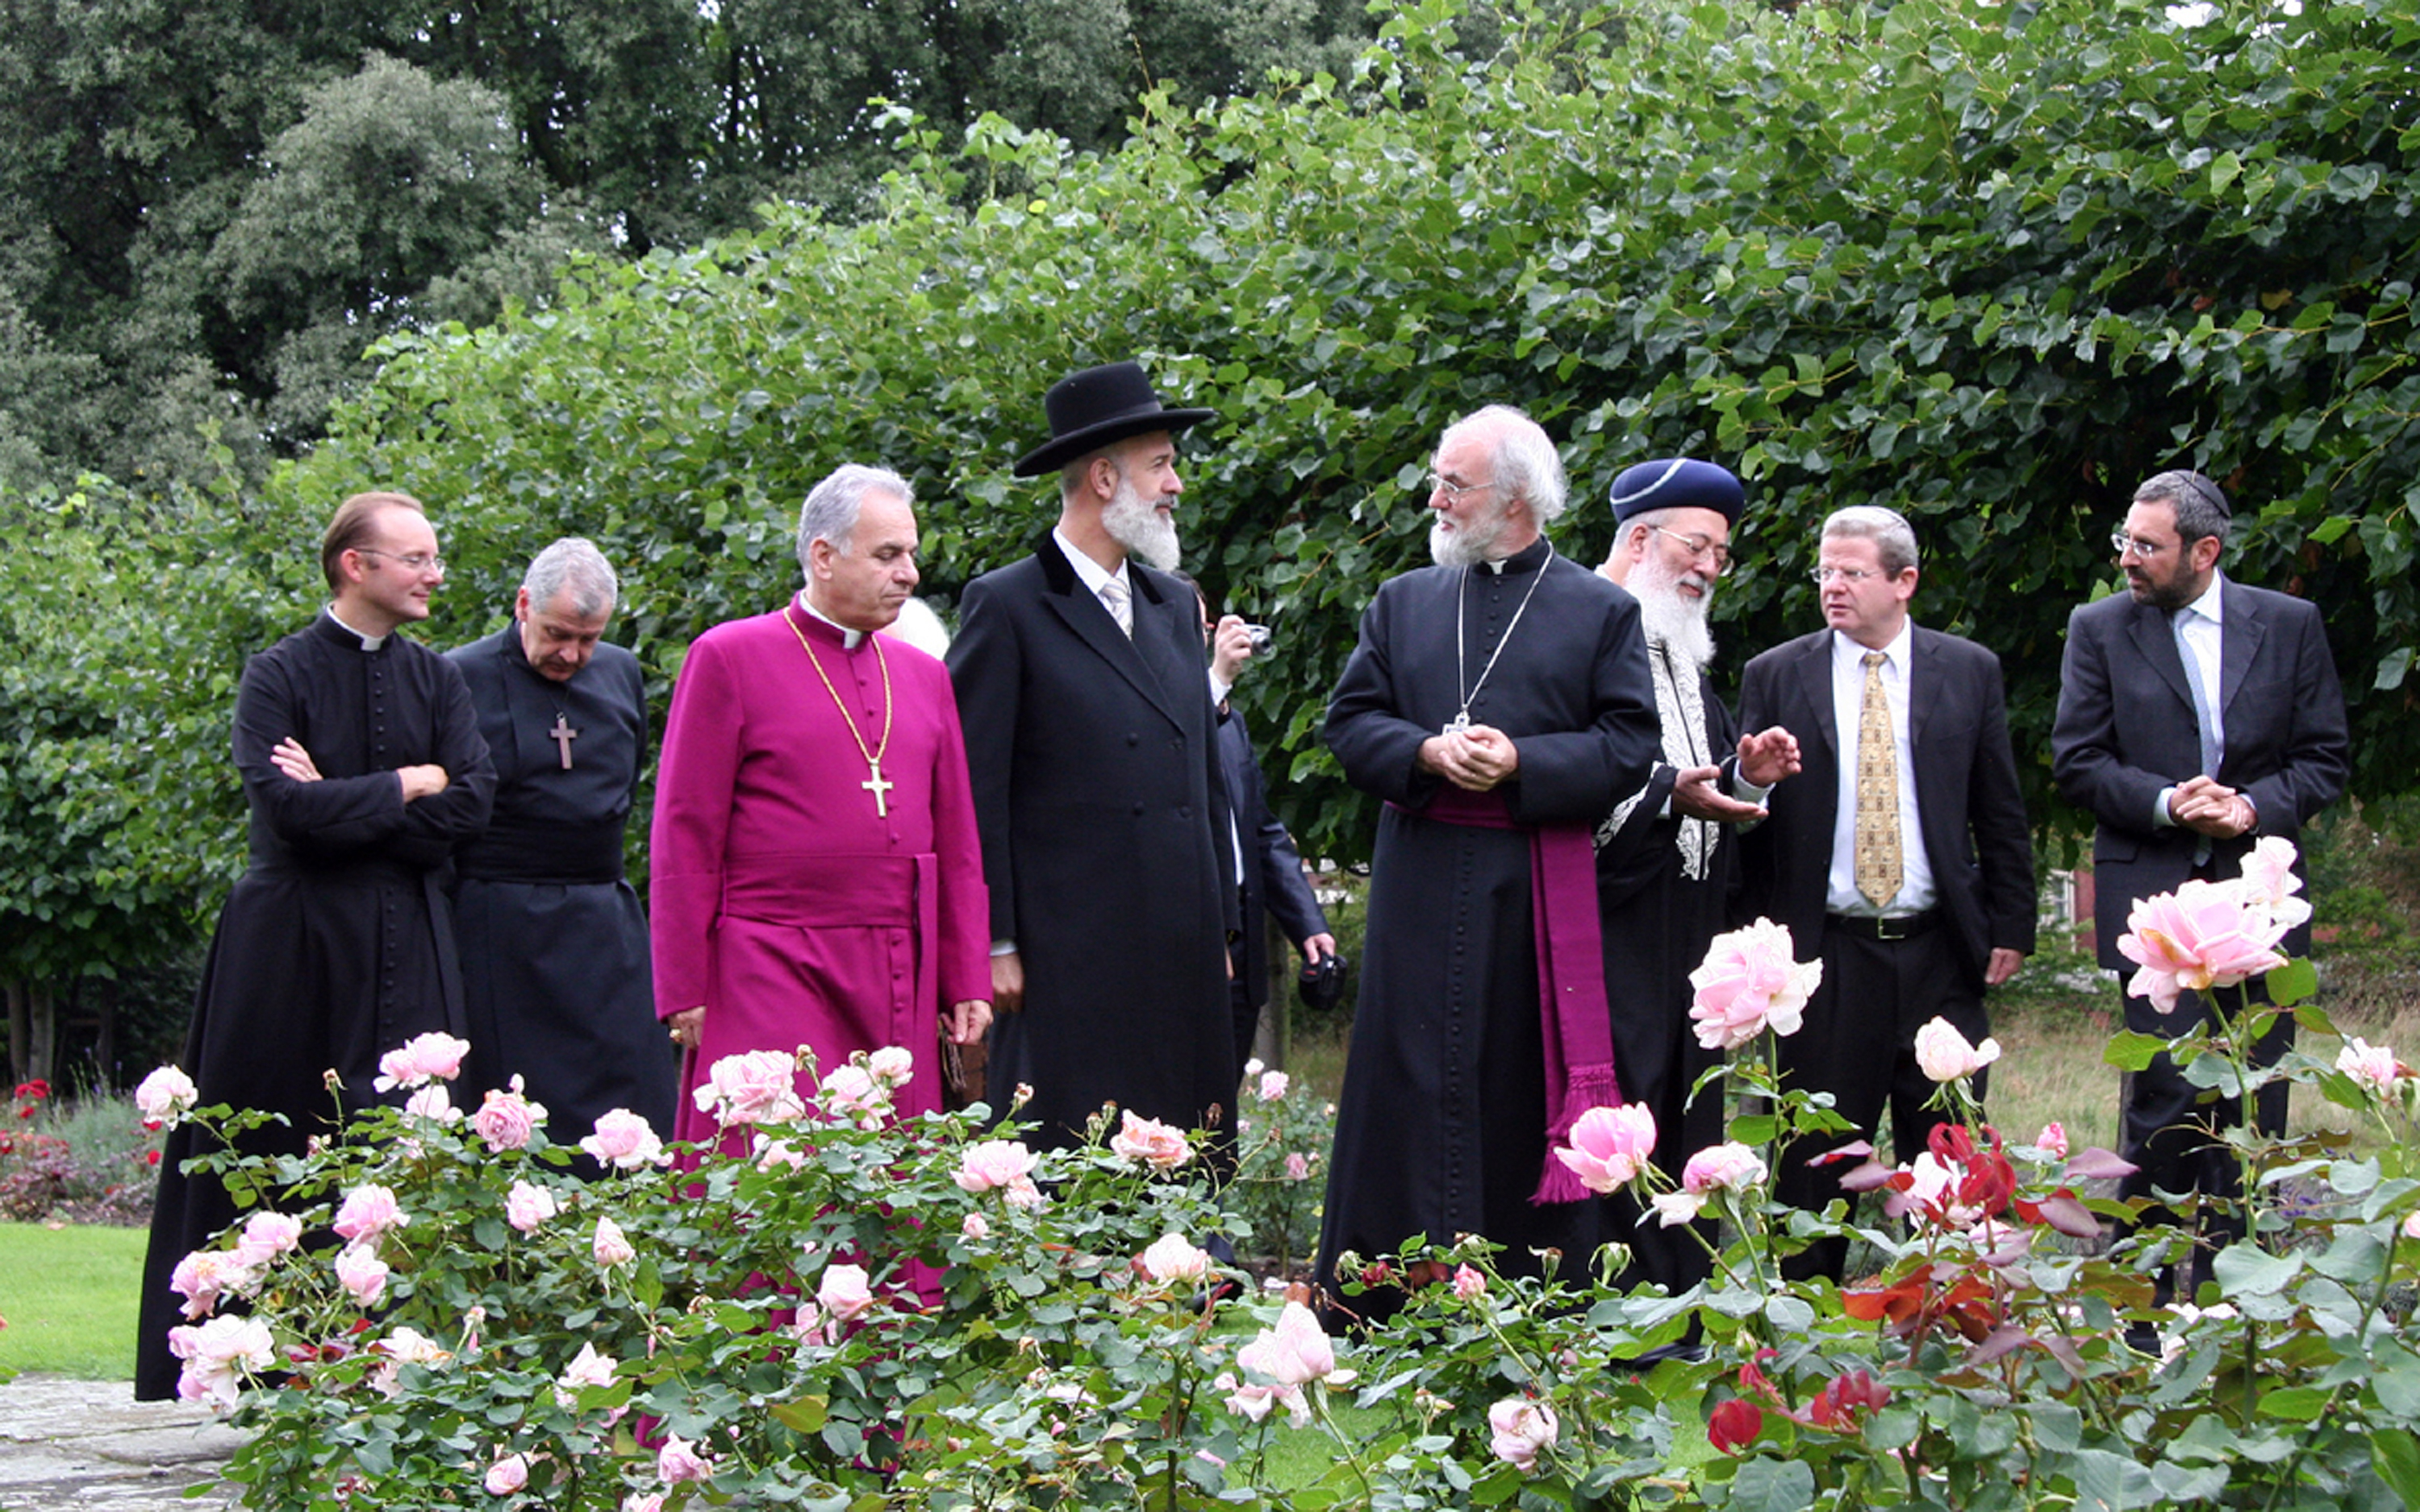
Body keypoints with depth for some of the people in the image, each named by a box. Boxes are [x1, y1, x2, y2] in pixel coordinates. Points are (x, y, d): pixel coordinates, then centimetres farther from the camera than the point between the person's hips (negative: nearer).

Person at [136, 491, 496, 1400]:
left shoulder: (436, 679, 10)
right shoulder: (279, 676, -3)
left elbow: (470, 805, -3)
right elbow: (284, 805, -17)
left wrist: (340, 804, -9)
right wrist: (407, 786, -8)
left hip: (403, 946, 3)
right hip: (294, 944, -3)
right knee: (268, 1153, -1)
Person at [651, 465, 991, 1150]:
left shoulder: (924, 677, 15)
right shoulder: (728, 659, -1)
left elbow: (957, 848, 17)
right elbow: (685, 841, -3)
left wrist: (966, 984, 10)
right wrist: (685, 994, -7)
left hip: (898, 985, 5)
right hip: (771, 980, -5)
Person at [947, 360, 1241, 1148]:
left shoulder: (1174, 607, 18)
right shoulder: (1006, 607, -3)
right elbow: (972, 795, -6)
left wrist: (1221, 930, 16)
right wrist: (994, 946, -10)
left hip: (1181, 963, 6)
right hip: (1067, 959, -6)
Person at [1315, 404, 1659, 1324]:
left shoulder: (1600, 611, 5)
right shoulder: (1403, 602, 14)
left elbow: (1630, 744, 0)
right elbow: (1351, 721, 10)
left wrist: (1522, 763, -14)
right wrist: (1426, 754, -10)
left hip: (1542, 895, -2)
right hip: (1421, 888, 2)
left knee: (1529, 1092, 0)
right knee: (1408, 1089, 0)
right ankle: (1374, 1312, 4)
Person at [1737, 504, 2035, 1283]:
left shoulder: (1969, 671, 7)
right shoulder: (1775, 677, 4)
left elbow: (2001, 811, 9)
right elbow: (1747, 810, 5)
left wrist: (2011, 926, 3)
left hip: (1940, 954, 1)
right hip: (1824, 950, -1)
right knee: (1816, 1156, 2)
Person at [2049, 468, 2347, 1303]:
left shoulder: (2289, 625, 6)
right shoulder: (2101, 629, 4)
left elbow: (2325, 757, 7)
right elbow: (2077, 761, 2)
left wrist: (2256, 806, -11)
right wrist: (2167, 802, -13)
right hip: (2155, 897, -2)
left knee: (2252, 1104, 5)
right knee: (2169, 1097, -9)